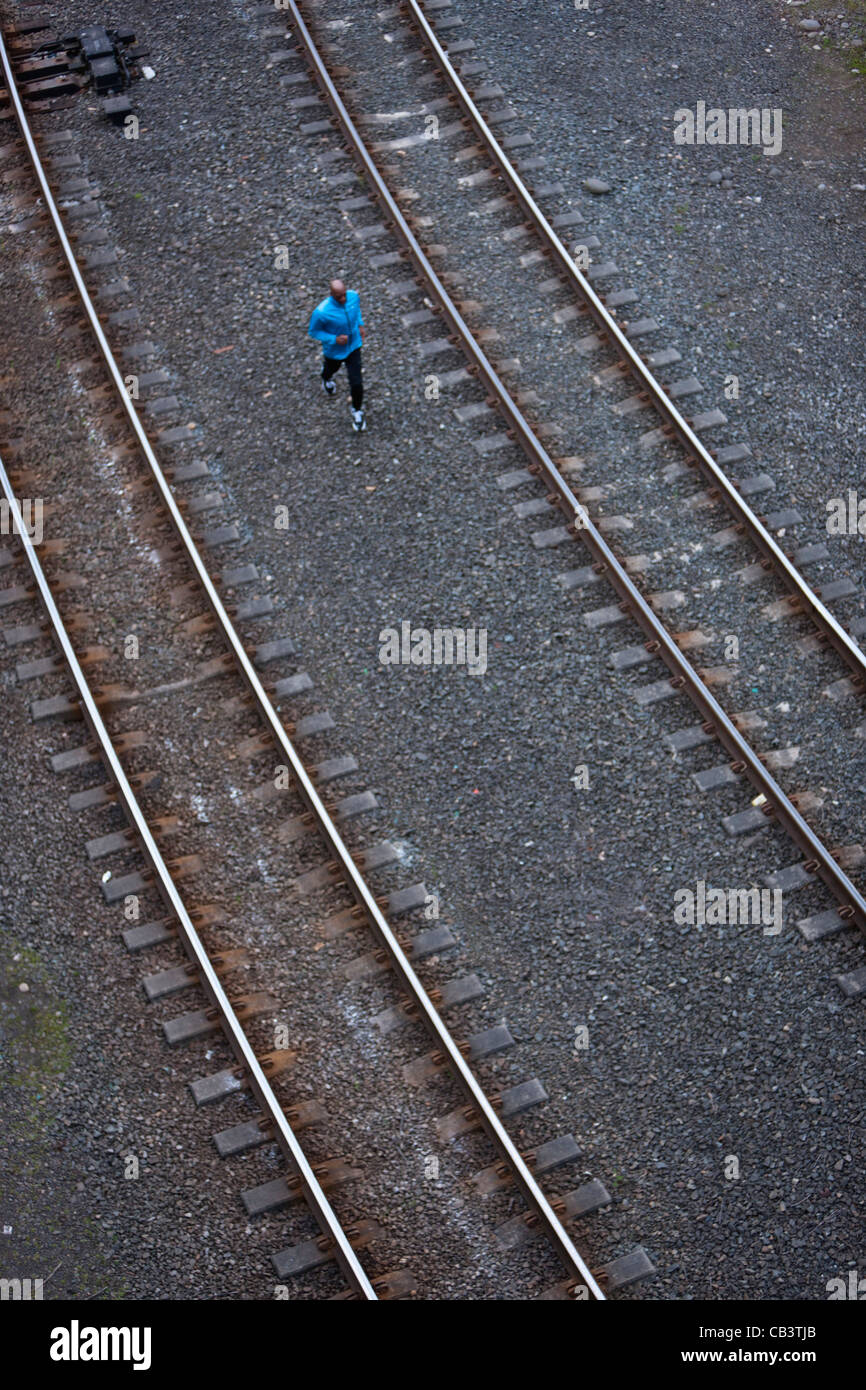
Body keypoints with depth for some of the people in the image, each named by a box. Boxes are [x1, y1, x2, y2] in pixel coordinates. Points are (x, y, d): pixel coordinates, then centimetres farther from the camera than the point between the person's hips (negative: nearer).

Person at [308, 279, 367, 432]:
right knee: (332, 368, 31)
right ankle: (326, 379, 73)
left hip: (354, 346, 2)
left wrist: (360, 324, 1)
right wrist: (334, 339, -30)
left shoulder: (354, 296, -22)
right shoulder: (322, 312, -37)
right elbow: (313, 331, -20)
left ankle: (357, 410, 31)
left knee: (356, 382, 1)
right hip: (334, 350, -2)